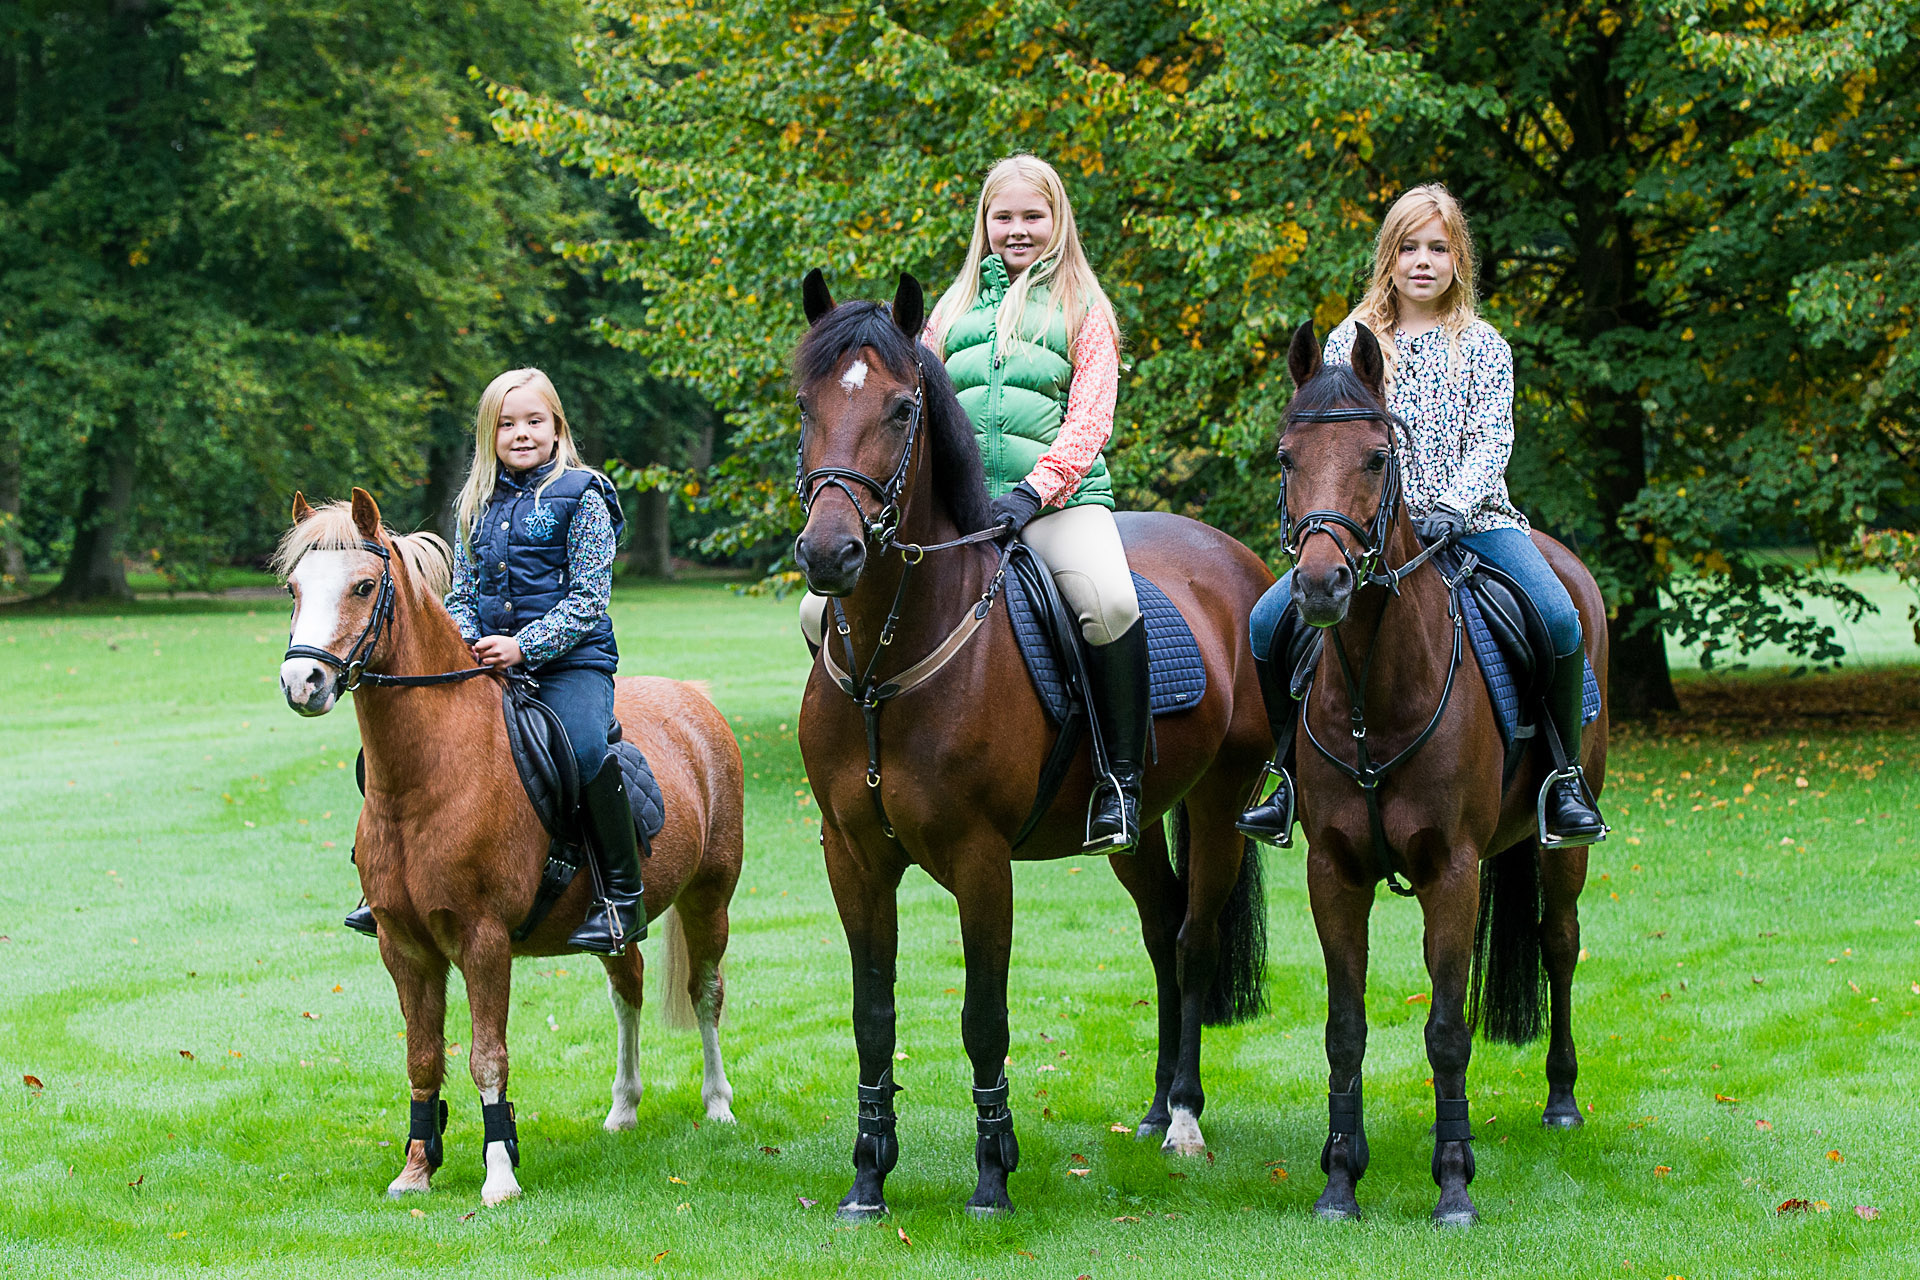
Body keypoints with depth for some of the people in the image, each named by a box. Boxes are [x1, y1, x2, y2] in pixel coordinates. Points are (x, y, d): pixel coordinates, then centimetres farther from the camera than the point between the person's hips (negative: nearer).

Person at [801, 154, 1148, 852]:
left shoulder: (1083, 311, 10)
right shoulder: (953, 309, 20)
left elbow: (1089, 422, -1)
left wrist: (1032, 491, -17)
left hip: (1057, 499, -4)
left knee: (1109, 603, -36)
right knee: (823, 612, -13)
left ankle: (1121, 776, -18)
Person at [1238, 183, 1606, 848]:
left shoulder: (1483, 345, 6)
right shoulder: (1349, 342, 9)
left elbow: (1491, 438, -4)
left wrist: (1455, 506, -23)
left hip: (1473, 517, -1)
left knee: (1559, 620, -27)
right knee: (1268, 623, -18)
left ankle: (1565, 777, -10)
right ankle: (1289, 774, -1)